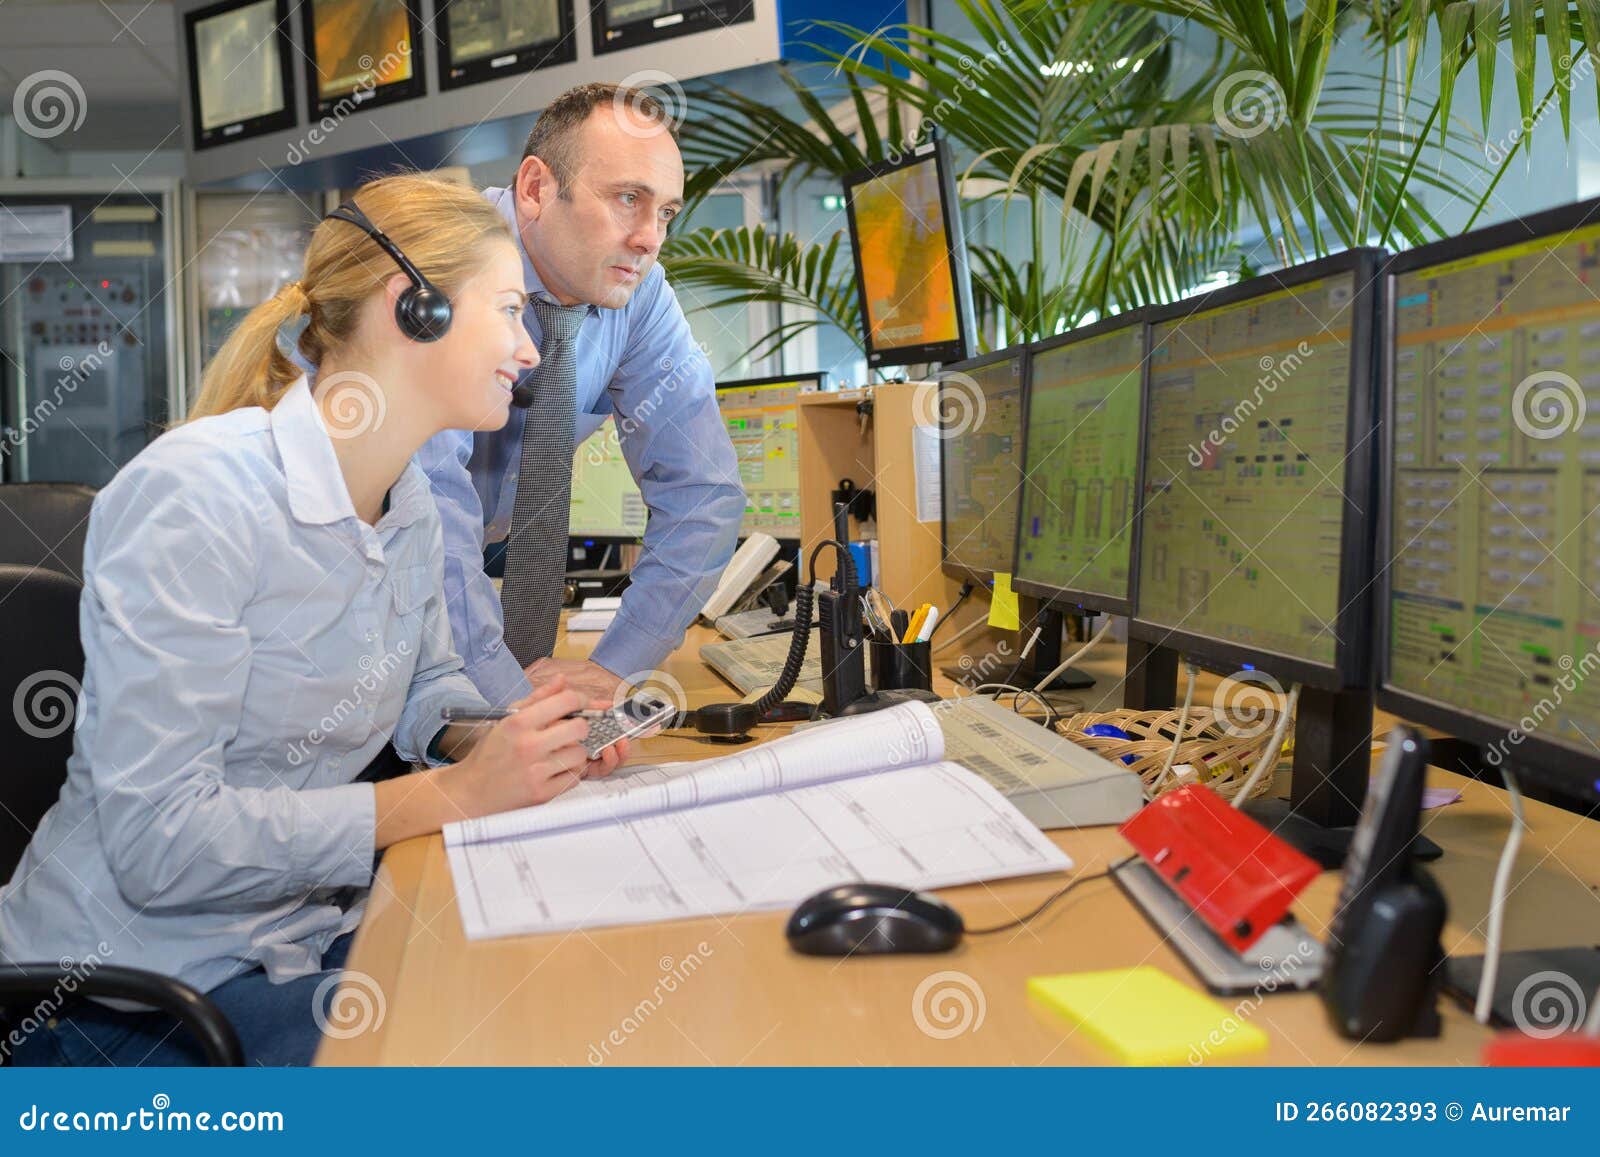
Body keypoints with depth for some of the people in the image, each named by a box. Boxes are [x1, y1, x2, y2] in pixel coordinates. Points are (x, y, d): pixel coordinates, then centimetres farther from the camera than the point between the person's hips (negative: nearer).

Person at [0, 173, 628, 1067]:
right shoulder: (193, 493, -24)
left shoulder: (413, 500, 2)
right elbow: (158, 841, -26)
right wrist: (454, 793, -26)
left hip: (310, 922, 7)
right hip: (136, 985, -7)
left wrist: (507, 740, -8)